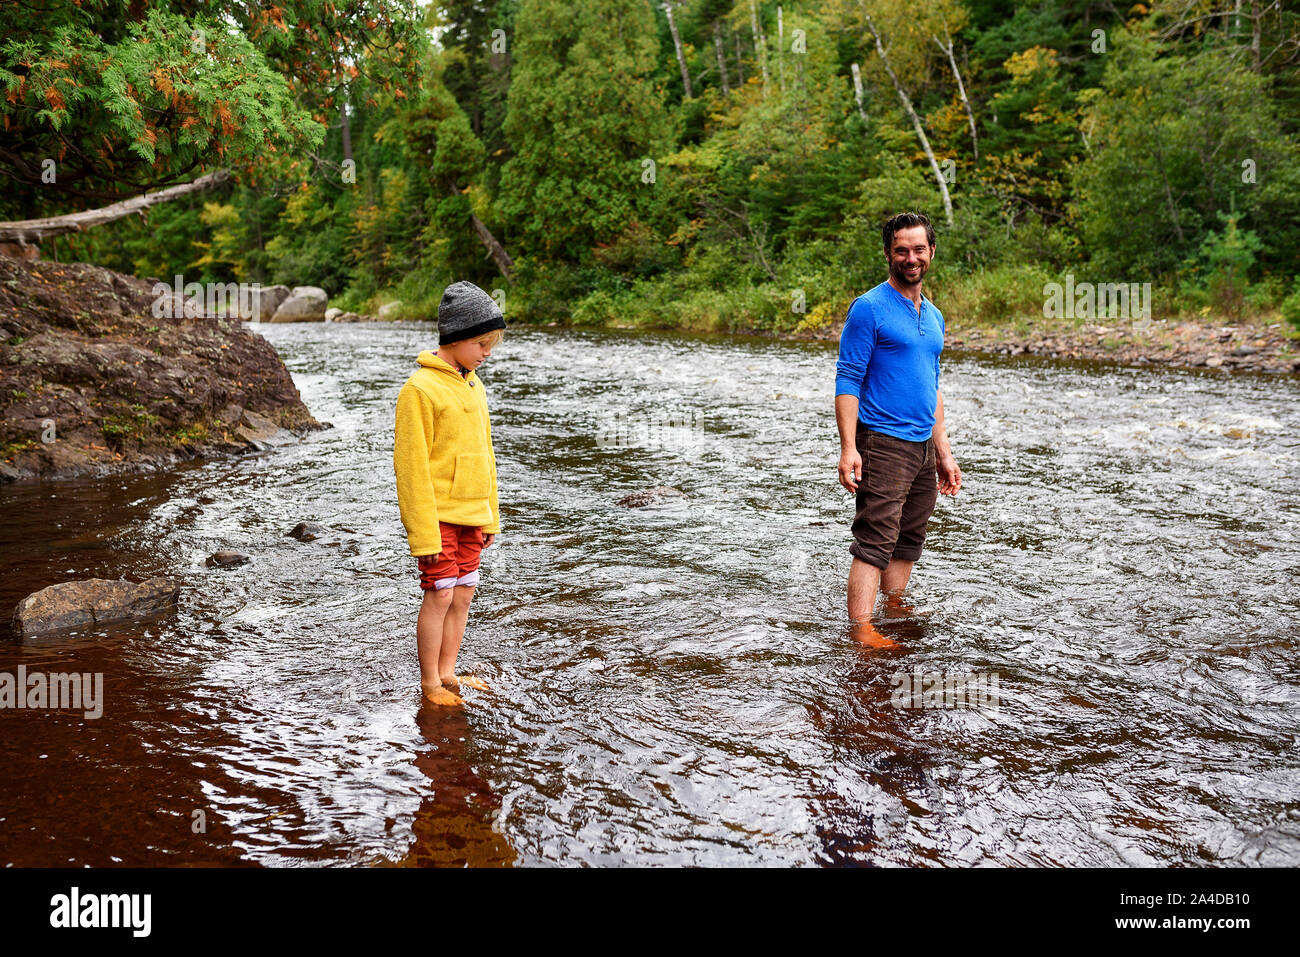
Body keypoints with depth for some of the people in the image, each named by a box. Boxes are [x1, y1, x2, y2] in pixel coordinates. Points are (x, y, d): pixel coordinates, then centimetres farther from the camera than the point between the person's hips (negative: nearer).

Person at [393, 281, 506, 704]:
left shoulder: (472, 385, 11)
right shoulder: (420, 389, -14)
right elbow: (411, 466, -16)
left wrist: (490, 515, 16)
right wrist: (424, 533, -18)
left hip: (471, 513, 7)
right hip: (437, 514, -7)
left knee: (463, 592, 11)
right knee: (440, 594, -3)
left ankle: (447, 673, 24)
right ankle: (429, 683, 11)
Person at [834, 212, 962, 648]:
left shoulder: (934, 316, 18)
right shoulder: (869, 308, -5)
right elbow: (847, 381, -10)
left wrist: (944, 453, 20)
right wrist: (849, 448, -19)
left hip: (923, 446, 8)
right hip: (883, 443, -7)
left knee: (909, 540, 12)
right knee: (875, 541, -12)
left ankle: (894, 611, 23)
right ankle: (861, 629, -12)